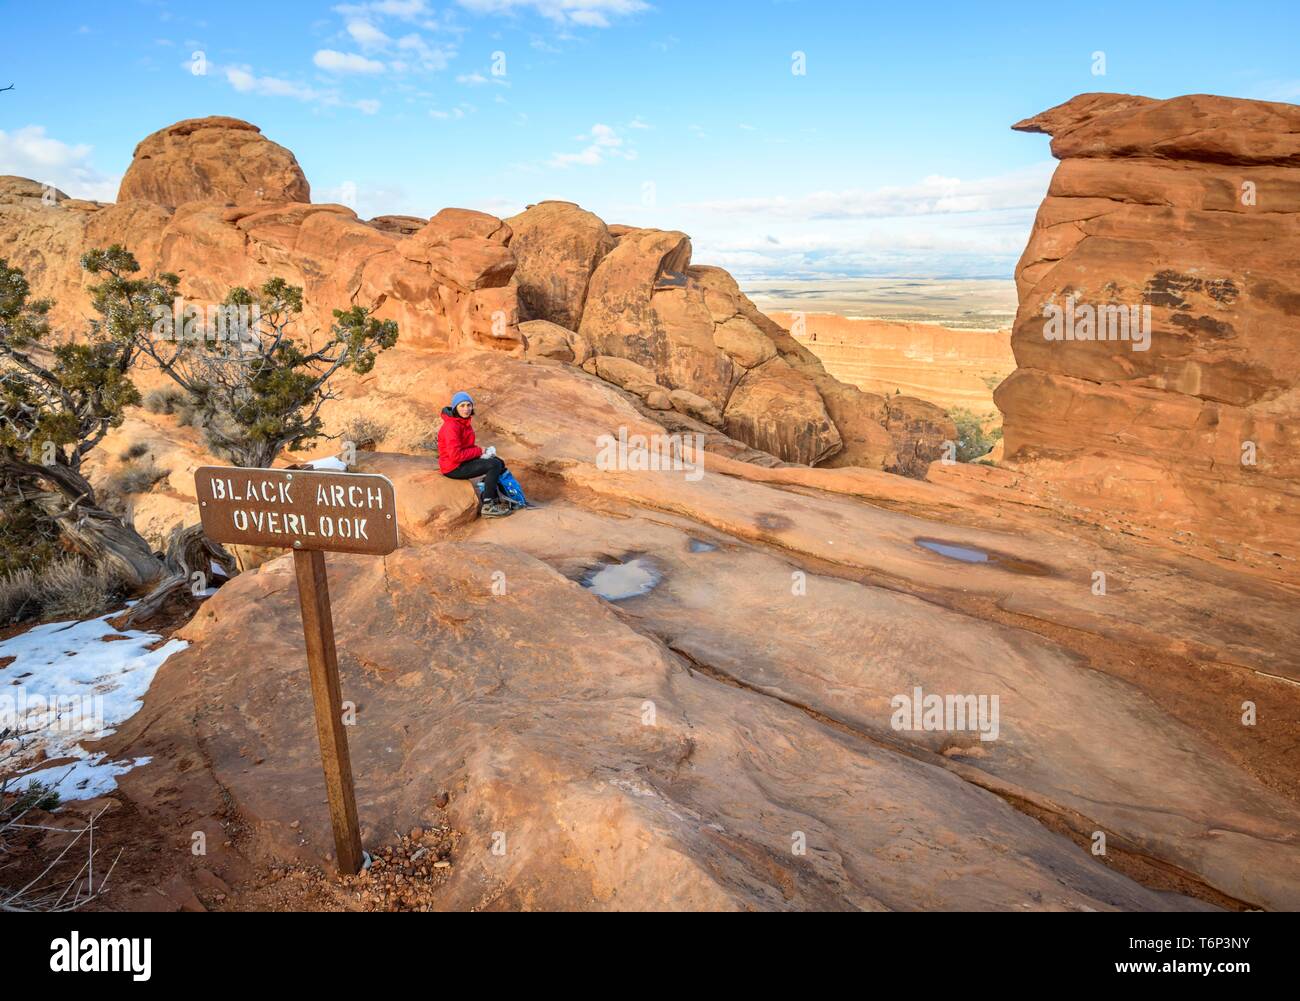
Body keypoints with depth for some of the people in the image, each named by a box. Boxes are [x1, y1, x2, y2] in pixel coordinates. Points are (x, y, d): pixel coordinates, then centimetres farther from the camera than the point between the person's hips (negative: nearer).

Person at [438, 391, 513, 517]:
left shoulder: (464, 421, 7)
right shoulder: (451, 426, -23)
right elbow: (455, 455, -27)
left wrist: (481, 451, -2)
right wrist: (479, 451, -16)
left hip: (463, 460, 10)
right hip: (454, 468, -10)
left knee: (499, 463, 11)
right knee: (494, 465, -18)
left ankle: (495, 500, 21)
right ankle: (488, 507, -12)